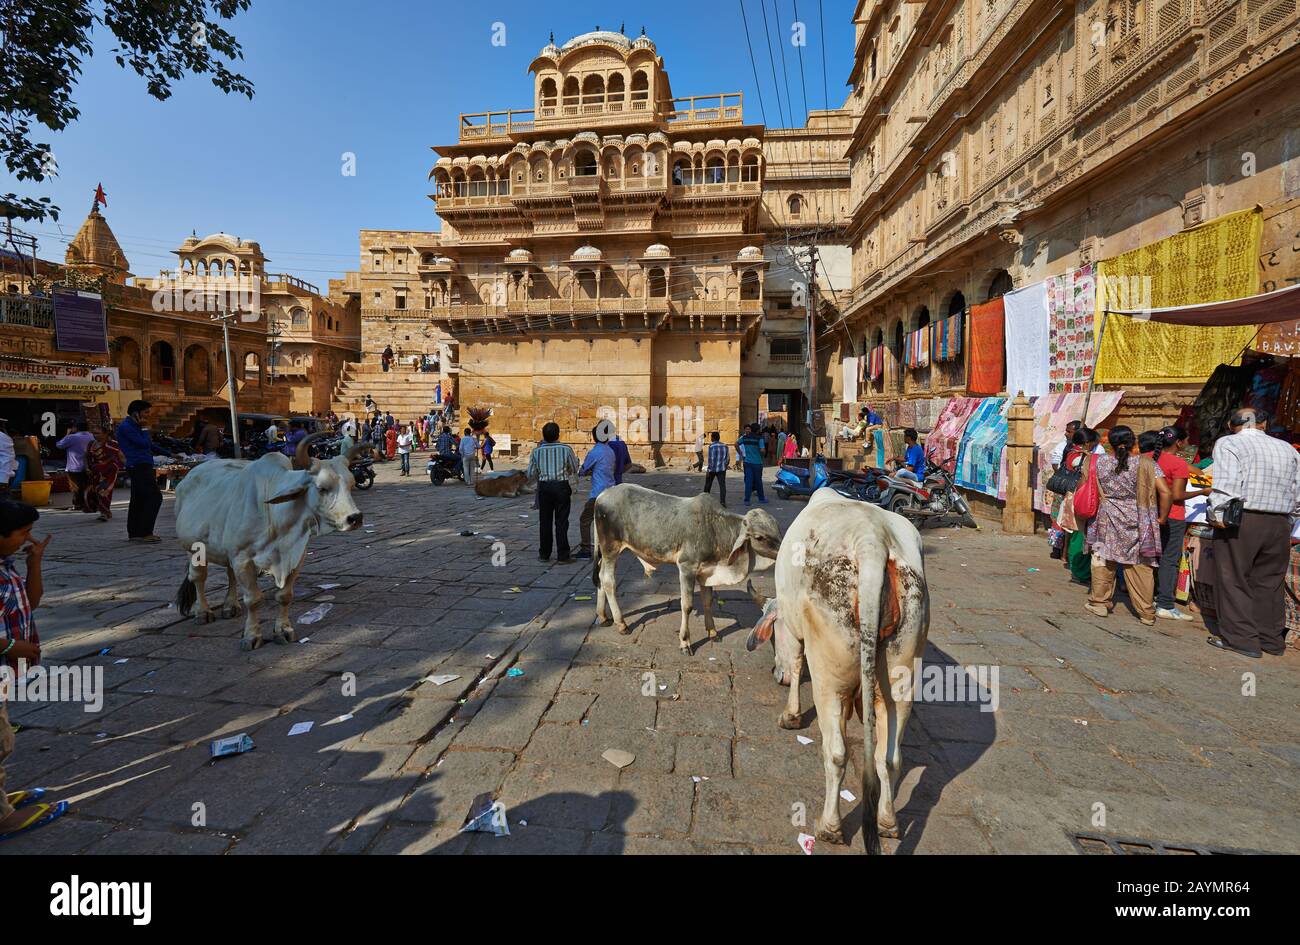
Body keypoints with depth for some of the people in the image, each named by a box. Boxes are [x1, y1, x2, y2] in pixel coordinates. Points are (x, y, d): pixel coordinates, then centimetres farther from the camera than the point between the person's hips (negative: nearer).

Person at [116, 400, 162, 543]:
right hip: (140, 466, -10)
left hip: (139, 467, 10)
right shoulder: (126, 427, -10)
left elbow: (150, 445, 21)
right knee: (155, 497, -13)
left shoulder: (133, 426, 21)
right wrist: (145, 429, -4)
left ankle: (134, 533, 16)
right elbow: (144, 443, -16)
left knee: (138, 499, 12)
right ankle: (145, 532, -14)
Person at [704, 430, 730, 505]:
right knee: (722, 485, -2)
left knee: (708, 484, 14)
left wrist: (709, 469, -12)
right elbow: (728, 458, 9)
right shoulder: (725, 446, 5)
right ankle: (723, 501, -11)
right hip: (722, 469, 3)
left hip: (712, 469, -3)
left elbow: (711, 459, -16)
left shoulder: (711, 446, -12)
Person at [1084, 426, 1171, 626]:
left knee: (1103, 560, 11)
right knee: (1140, 565, 7)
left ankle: (1099, 603, 20)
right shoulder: (1146, 464, -5)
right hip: (1138, 525, 0)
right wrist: (1162, 517, 2)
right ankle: (1146, 613, 16)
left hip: (1107, 521, 0)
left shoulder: (1099, 463, -3)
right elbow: (1165, 492, -9)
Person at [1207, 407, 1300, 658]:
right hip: (1279, 524, 6)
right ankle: (1272, 639, 24)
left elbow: (1227, 484, -18)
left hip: (1239, 522, -6)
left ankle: (1241, 638, 7)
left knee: (1234, 581, 3)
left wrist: (1218, 515, -13)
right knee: (1269, 583, 15)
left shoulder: (1228, 443, -5)